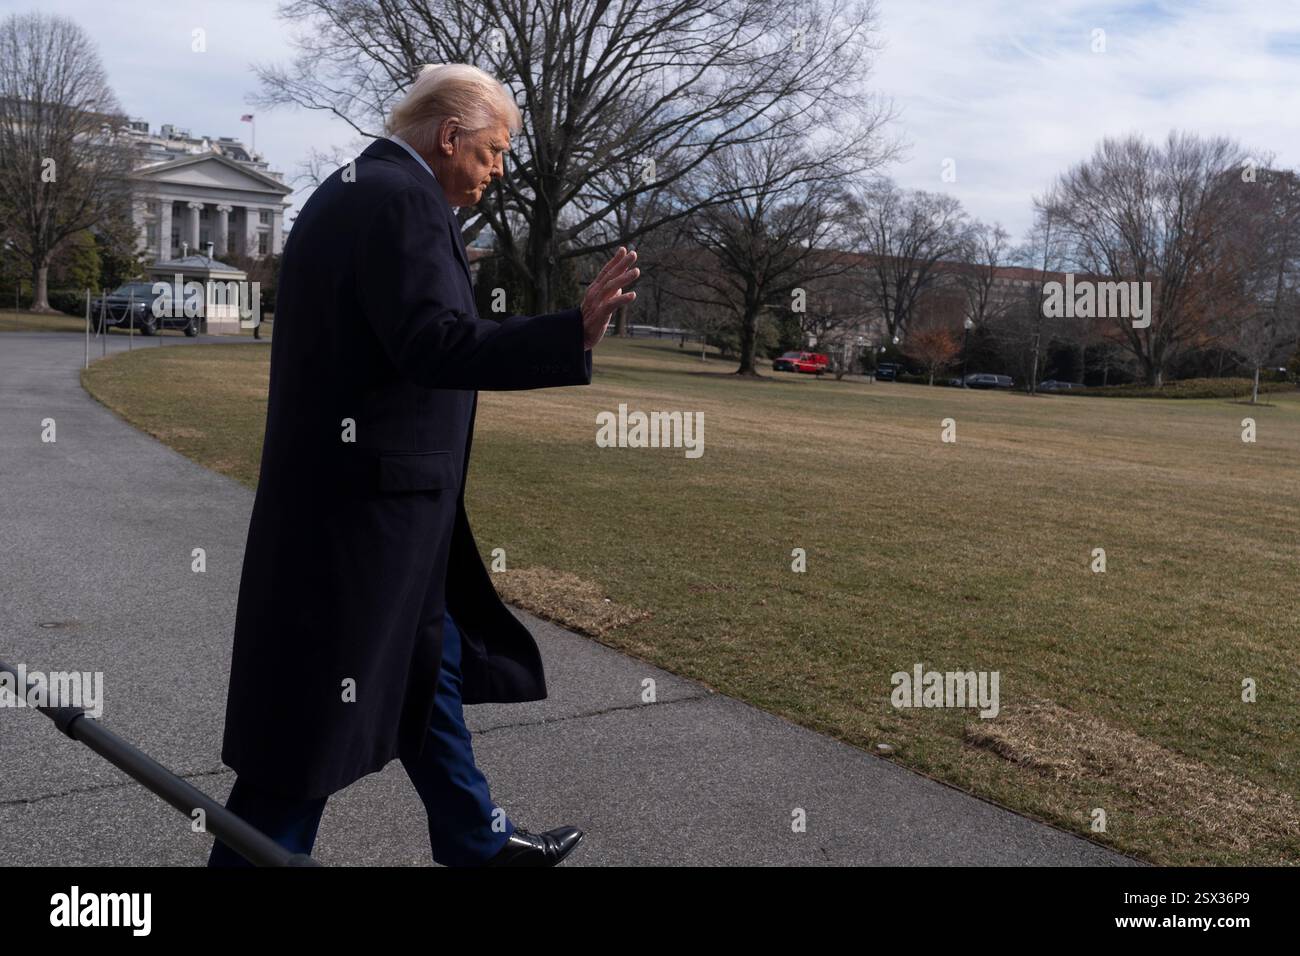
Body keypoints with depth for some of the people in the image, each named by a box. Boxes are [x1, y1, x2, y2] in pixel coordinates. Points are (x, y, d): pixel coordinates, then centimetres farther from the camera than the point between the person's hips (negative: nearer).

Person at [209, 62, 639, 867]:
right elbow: (432, 346, -27)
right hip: (367, 499, -11)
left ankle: (477, 839, 36)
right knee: (317, 712, -1)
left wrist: (445, 279, 27)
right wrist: (575, 332, -34)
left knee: (428, 665, 21)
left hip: (353, 489, 11)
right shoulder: (403, 199, -16)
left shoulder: (354, 187, 17)